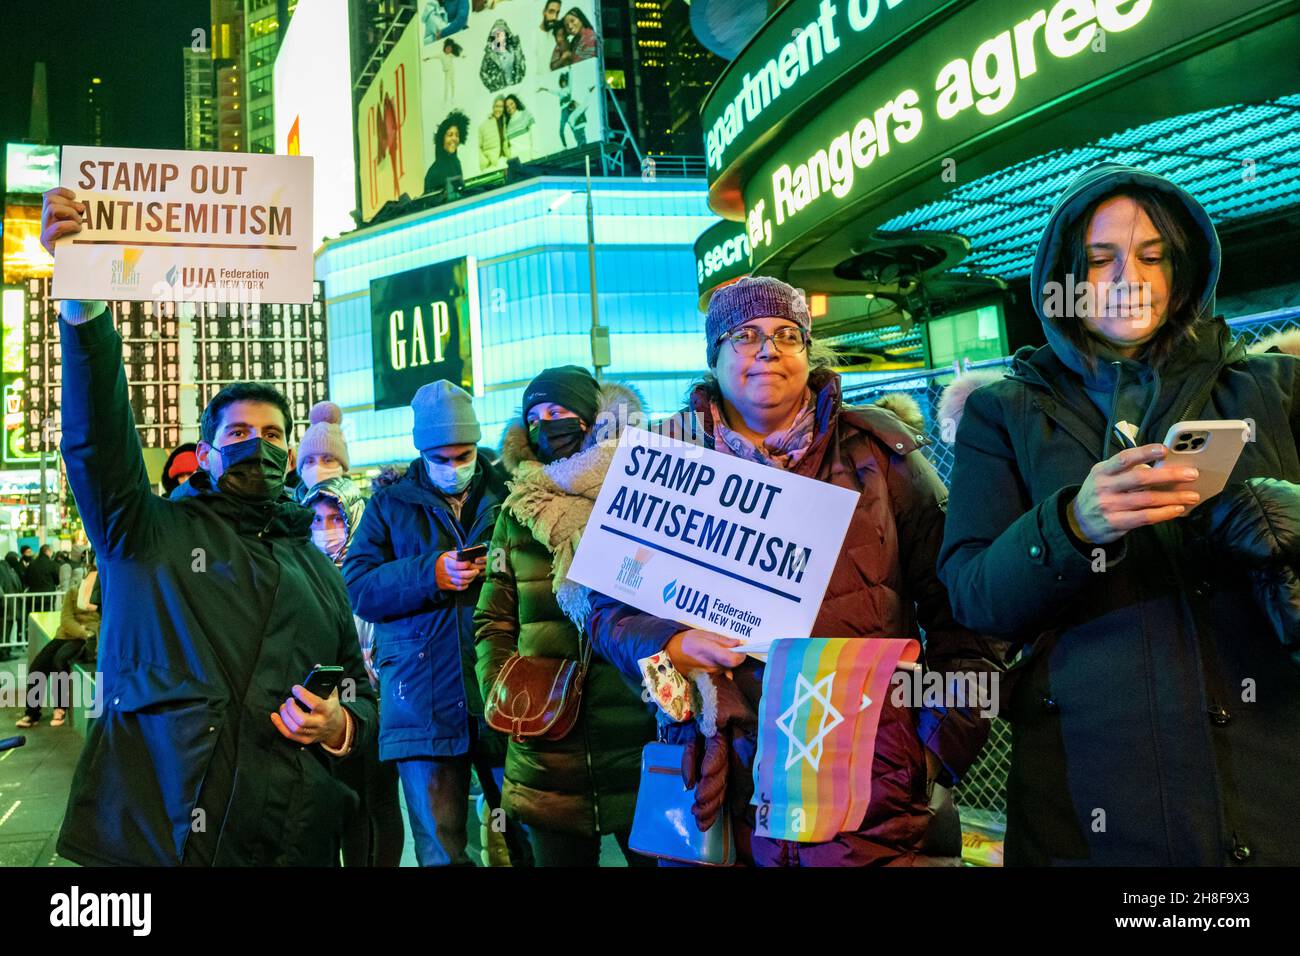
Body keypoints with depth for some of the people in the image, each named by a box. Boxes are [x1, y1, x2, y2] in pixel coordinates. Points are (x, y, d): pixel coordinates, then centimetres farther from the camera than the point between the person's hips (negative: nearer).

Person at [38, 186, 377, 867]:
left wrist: (341, 725, -3)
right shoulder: (148, 533, 6)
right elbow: (96, 435, -10)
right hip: (149, 836, -2)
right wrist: (83, 298, -21)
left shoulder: (315, 568, 15)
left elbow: (358, 684, 20)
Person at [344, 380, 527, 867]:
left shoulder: (507, 497, 11)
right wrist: (430, 573, -13)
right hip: (423, 698, 0)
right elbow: (357, 588, 1)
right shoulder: (391, 504, 11)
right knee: (440, 851, 5)